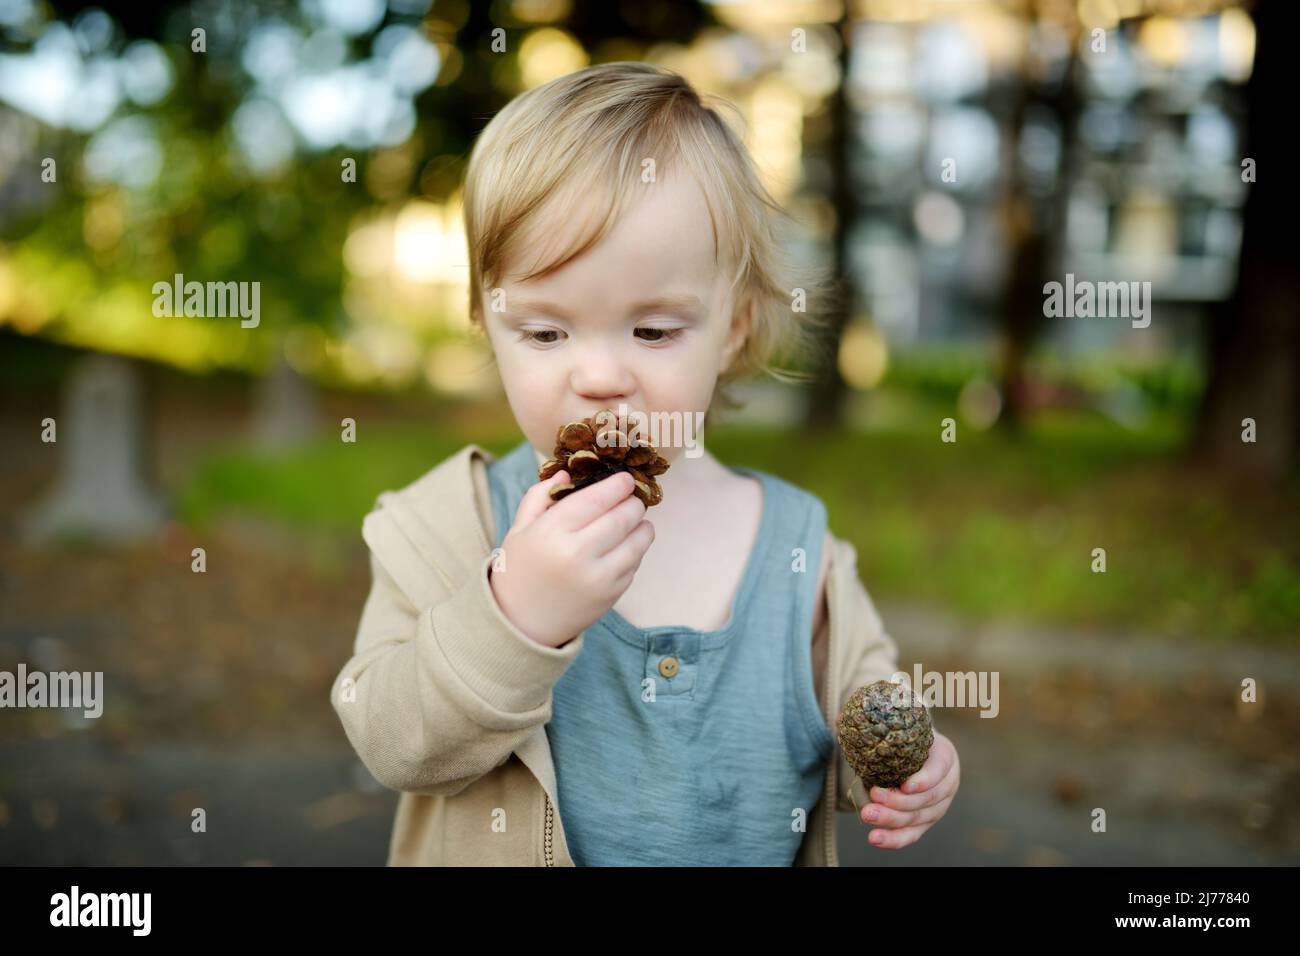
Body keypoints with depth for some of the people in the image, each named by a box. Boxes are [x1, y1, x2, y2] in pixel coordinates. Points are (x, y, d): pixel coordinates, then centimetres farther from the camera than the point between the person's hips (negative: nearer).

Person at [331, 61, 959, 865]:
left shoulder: (800, 544, -11)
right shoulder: (449, 525, -15)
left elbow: (865, 683, 3)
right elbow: (394, 745, -22)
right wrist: (516, 617, -36)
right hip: (502, 854, -1)